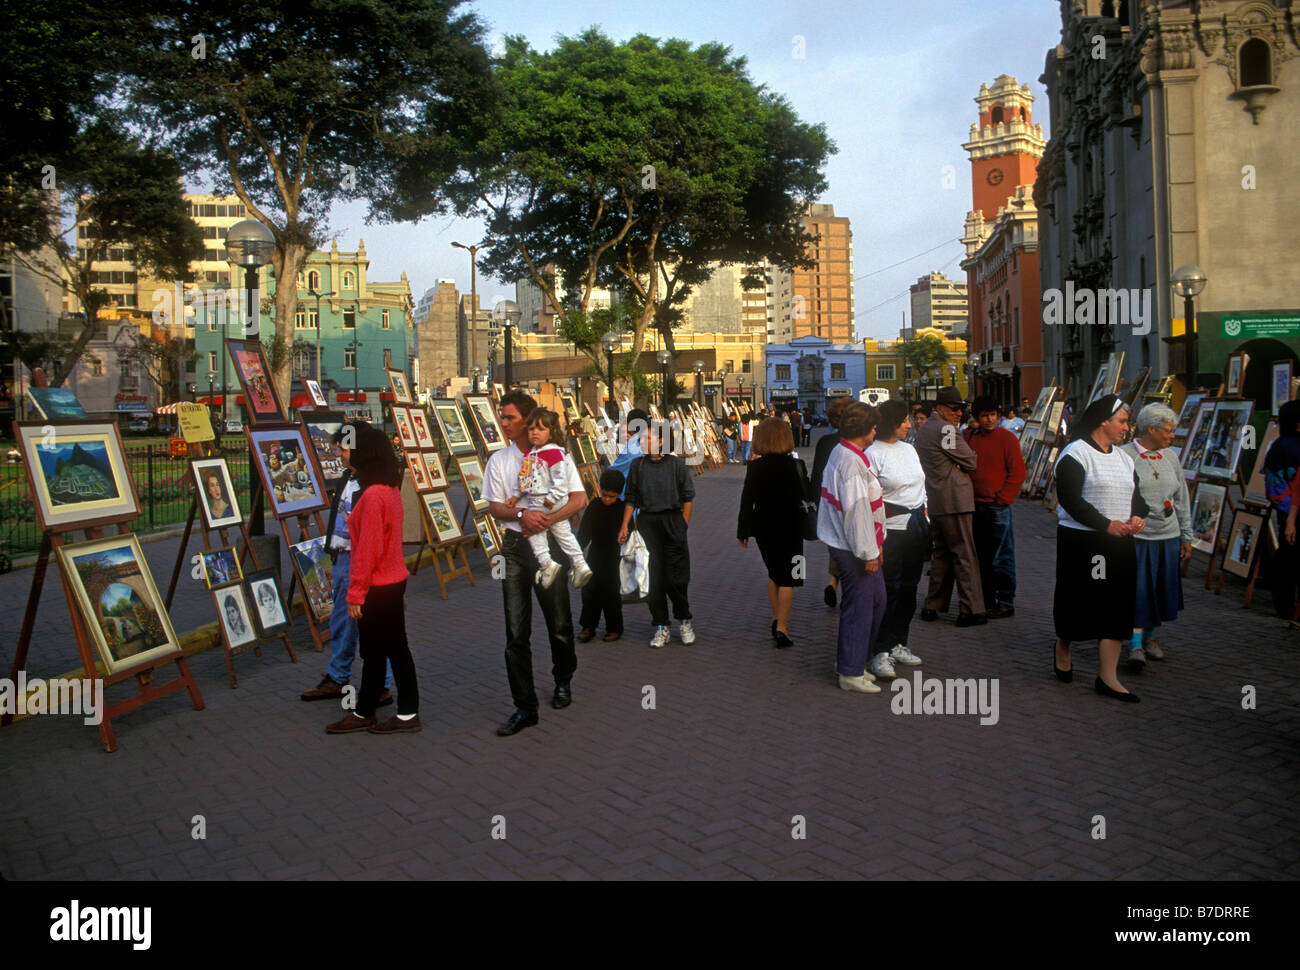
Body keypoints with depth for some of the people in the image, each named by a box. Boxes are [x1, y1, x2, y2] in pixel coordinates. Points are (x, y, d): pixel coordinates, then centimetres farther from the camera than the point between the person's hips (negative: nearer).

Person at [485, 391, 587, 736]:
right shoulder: (499, 460, 6)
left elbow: (579, 499, -8)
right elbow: (494, 506, 3)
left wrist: (545, 520, -19)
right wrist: (522, 514, -17)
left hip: (549, 543, -2)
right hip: (514, 545, 2)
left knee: (559, 623, 11)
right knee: (516, 631, 0)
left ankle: (563, 682, 38)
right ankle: (524, 707, 6)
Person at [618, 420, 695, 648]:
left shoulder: (676, 464, -1)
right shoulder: (637, 465, 5)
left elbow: (688, 498, 3)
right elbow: (631, 499, 9)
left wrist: (683, 526, -2)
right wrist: (624, 526, 2)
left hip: (672, 521, -2)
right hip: (646, 523, 2)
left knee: (676, 577, 1)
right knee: (653, 577, 2)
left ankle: (684, 621, 22)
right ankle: (661, 627, 13)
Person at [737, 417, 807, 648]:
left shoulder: (754, 467, -7)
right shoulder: (793, 465, -13)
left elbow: (747, 500, -4)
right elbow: (805, 495, -3)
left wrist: (742, 531, 4)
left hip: (763, 528, 3)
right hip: (789, 528, -3)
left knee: (773, 572, 23)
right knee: (787, 579, 3)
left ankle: (776, 618, 29)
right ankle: (782, 628, 1)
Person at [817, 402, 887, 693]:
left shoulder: (842, 454, 14)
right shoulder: (851, 461, -20)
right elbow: (856, 509, -23)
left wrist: (873, 546, 21)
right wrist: (868, 552, -18)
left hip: (852, 545, 11)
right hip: (853, 549, -11)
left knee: (875, 599, 17)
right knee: (859, 607, -1)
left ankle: (853, 661, 29)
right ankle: (851, 673, 11)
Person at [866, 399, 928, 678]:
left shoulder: (909, 449, 13)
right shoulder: (873, 454, -10)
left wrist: (926, 521, 17)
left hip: (916, 526, 8)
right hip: (890, 530, -7)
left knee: (909, 587, 11)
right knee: (888, 590, -7)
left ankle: (898, 644, 23)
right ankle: (881, 652, 0)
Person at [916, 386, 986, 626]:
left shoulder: (924, 429, 17)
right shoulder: (945, 429, -13)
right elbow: (970, 462, -9)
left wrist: (955, 463, 5)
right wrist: (971, 455, 12)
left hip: (935, 502, 9)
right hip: (954, 500, -9)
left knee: (941, 552, 16)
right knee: (965, 554, -4)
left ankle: (932, 606, 18)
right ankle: (970, 610, -1)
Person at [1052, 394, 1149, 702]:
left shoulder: (1123, 457, 16)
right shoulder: (1074, 454, -10)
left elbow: (1136, 495, 18)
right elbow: (1070, 500, -18)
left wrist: (1138, 517, -4)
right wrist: (1106, 525, -22)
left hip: (1119, 542, 7)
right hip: (1080, 541, -7)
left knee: (1117, 606, 2)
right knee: (1077, 601, 5)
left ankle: (1108, 677, 4)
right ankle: (1062, 650, 34)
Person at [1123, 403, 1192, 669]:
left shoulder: (1170, 458, 11)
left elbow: (1182, 500, 17)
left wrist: (1186, 537, 15)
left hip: (1168, 537, 6)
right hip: (1136, 536, -6)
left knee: (1161, 589, 11)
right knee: (1138, 589, -8)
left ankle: (1149, 636, 27)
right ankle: (1136, 644, -4)